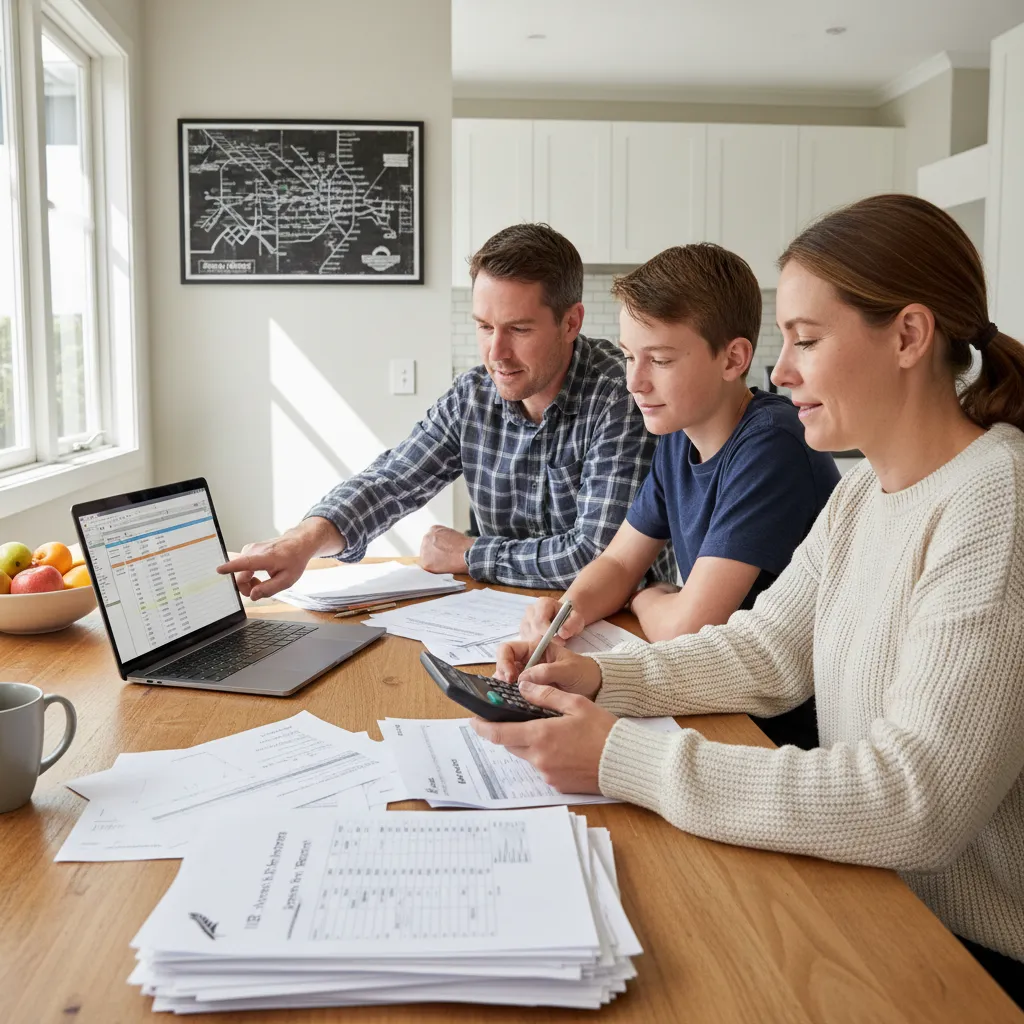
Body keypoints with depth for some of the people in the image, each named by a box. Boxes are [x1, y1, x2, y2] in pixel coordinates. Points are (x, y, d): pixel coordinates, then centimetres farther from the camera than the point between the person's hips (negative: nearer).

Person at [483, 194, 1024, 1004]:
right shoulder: (866, 490, 5)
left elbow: (914, 800, -30)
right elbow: (765, 651, 8)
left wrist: (624, 761, -29)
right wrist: (600, 677, -9)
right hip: (872, 900, 7)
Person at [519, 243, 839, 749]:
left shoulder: (771, 446, -24)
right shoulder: (679, 434, 2)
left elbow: (686, 626, -25)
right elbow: (618, 562, 11)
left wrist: (645, 599, -3)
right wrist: (572, 608, -11)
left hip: (789, 724, -7)